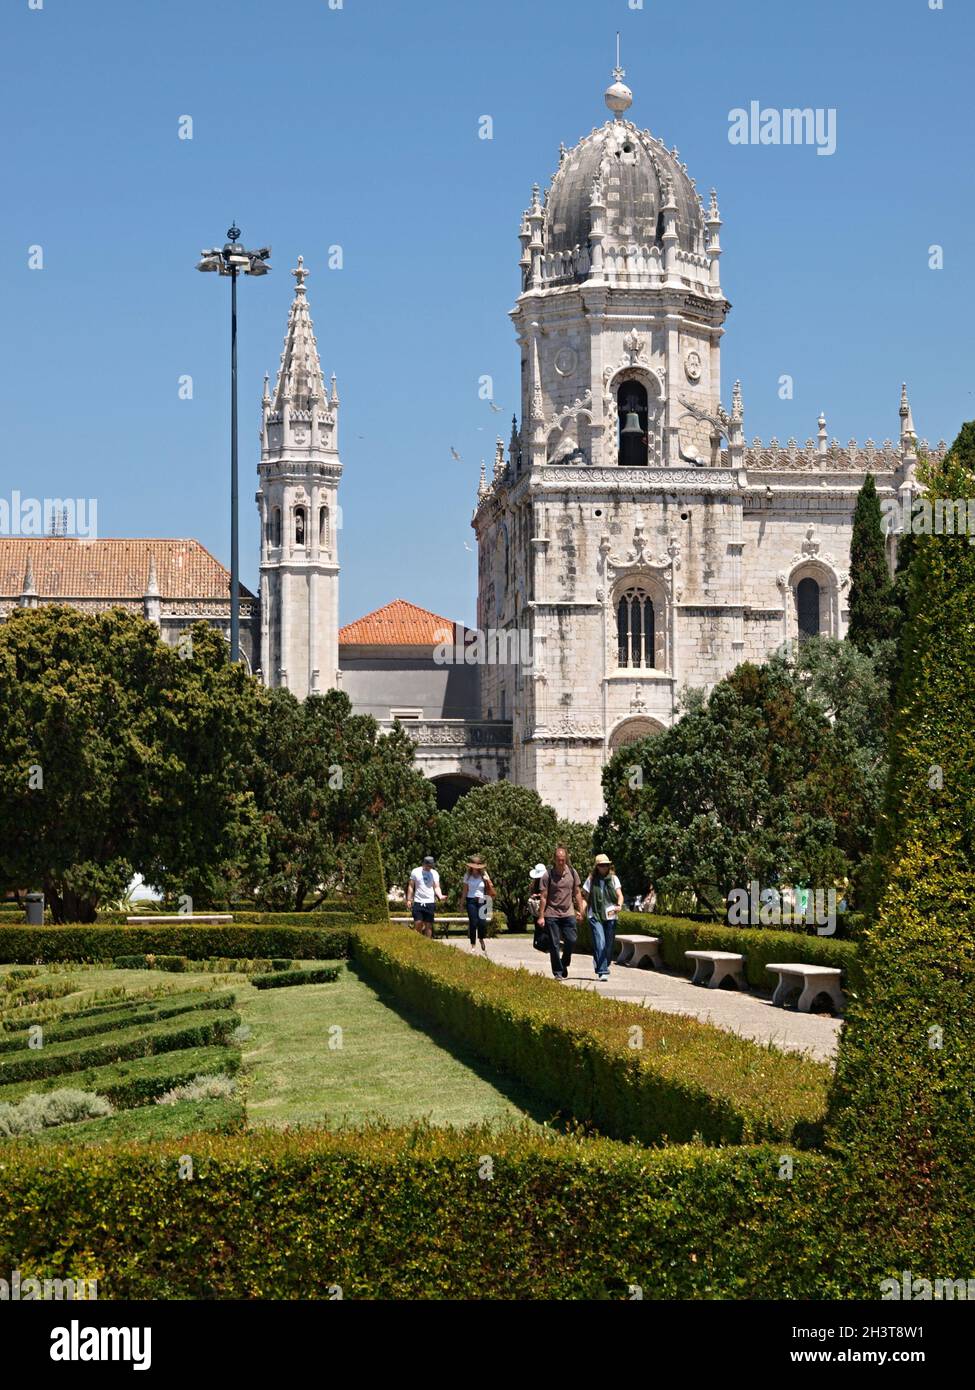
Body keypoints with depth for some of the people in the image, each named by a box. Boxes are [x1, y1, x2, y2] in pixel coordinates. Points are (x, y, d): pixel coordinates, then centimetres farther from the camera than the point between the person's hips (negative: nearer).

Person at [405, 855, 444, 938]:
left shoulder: (434, 873, 3)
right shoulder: (415, 872, 1)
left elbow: (436, 887, -1)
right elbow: (411, 886, 6)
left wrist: (440, 896, -21)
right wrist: (408, 900, 1)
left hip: (430, 903, 1)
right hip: (418, 902, -1)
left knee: (428, 925, 2)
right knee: (418, 924, -7)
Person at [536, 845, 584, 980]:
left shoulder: (572, 873, 3)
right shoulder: (548, 875, -7)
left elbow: (577, 893, 11)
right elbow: (543, 897, -5)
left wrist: (580, 911, 8)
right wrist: (541, 917, -7)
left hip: (568, 913, 3)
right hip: (552, 914, -3)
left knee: (572, 940, -5)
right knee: (555, 945, 0)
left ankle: (564, 964, 19)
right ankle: (558, 972, 9)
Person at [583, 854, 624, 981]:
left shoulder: (613, 879, 8)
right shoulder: (591, 880, 6)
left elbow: (620, 895, -2)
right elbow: (585, 897, 9)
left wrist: (619, 905, -23)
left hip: (611, 917, 2)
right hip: (595, 917, -2)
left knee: (609, 945, 6)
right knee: (599, 944, -14)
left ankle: (604, 967, 25)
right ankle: (602, 972, -15)